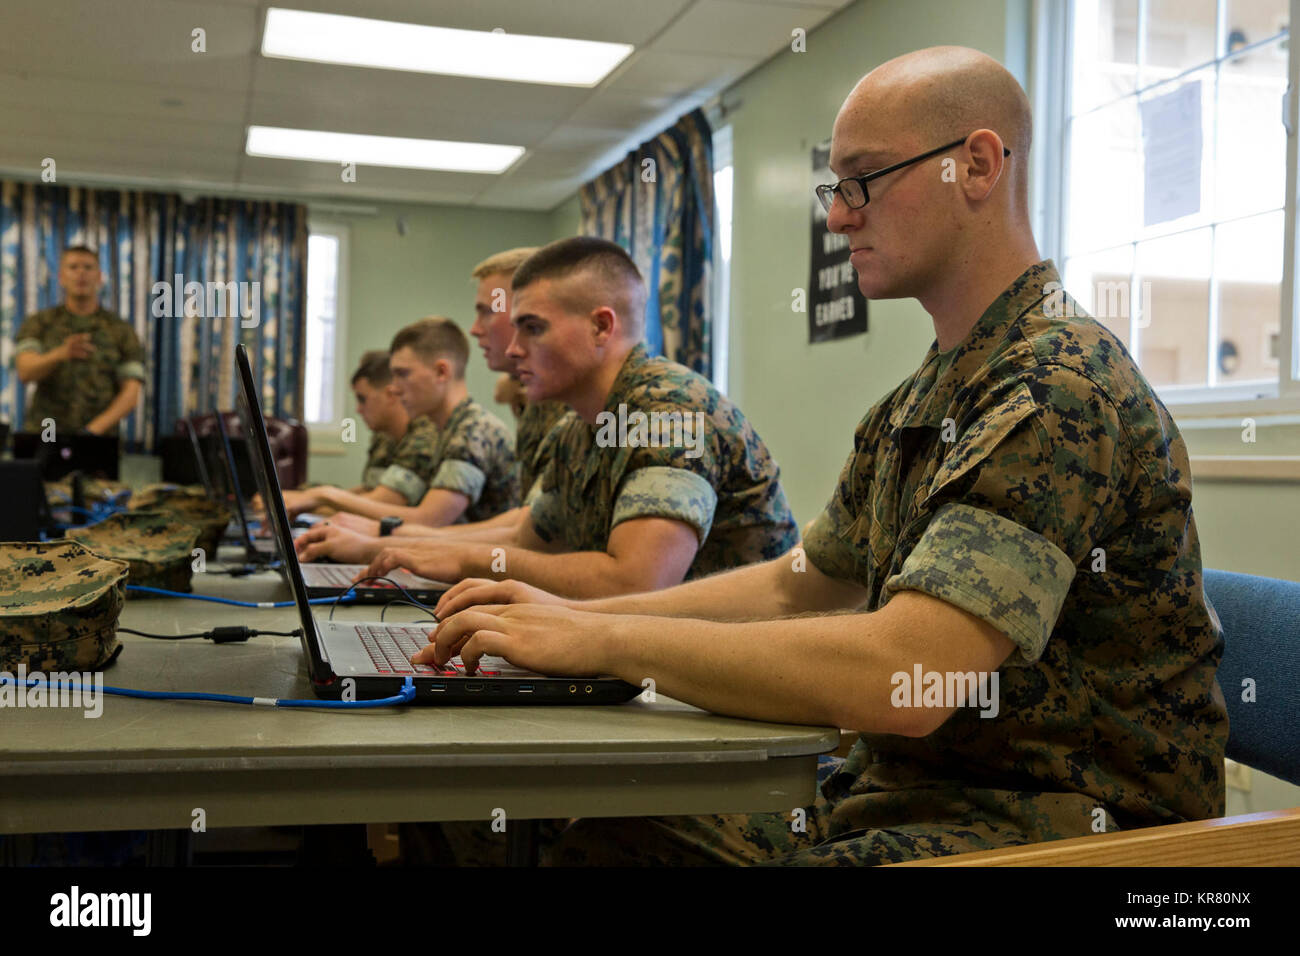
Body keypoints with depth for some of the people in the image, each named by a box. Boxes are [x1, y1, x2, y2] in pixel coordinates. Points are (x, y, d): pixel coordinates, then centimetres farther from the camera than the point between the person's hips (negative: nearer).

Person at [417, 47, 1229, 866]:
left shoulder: (1063, 386, -20)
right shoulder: (919, 401, 13)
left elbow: (902, 677, -30)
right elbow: (796, 587, 18)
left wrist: (605, 640, -21)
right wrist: (577, 615, 5)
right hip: (901, 790, 9)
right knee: (596, 842, -6)